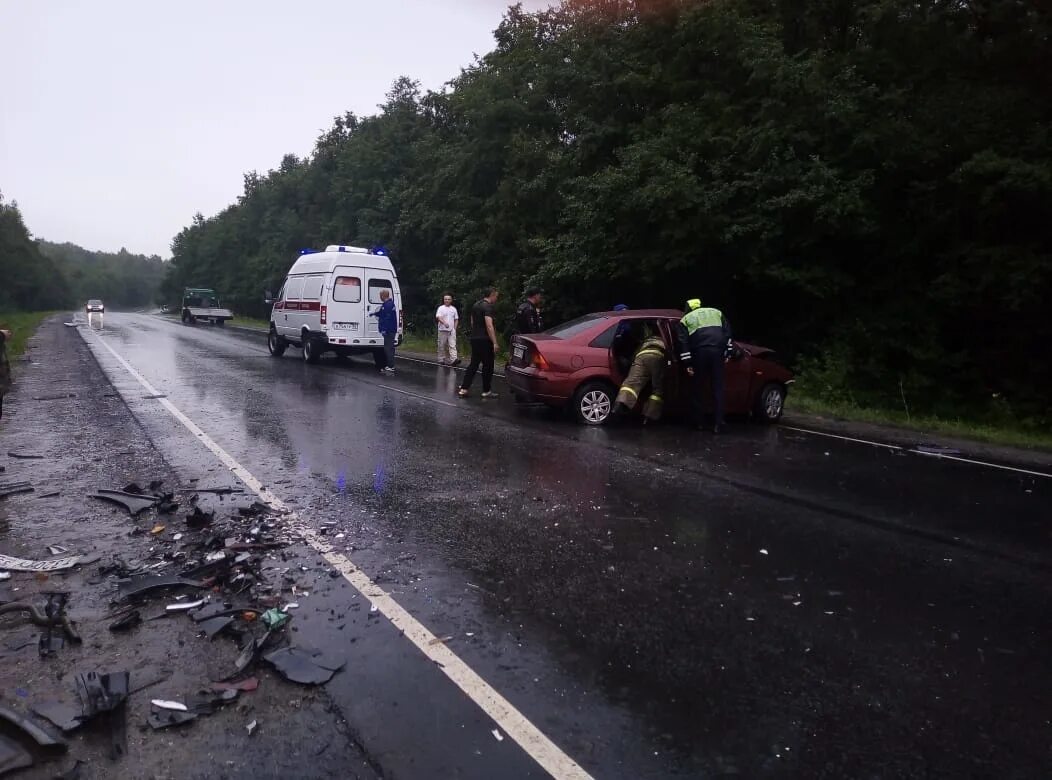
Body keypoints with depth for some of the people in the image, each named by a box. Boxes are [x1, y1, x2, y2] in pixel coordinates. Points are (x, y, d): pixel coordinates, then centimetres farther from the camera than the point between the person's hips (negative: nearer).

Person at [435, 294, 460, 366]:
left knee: (452, 345, -10)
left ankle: (453, 360, -20)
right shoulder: (441, 308, 0)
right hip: (442, 330, -2)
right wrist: (444, 323, -33)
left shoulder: (453, 309, 13)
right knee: (442, 346, 4)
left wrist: (455, 328, 6)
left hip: (451, 330, 2)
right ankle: (441, 360, 14)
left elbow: (456, 319, 18)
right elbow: (438, 317, -16)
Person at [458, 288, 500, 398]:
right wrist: (495, 343, -22)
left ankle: (464, 389, 6)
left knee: (473, 364, 10)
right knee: (487, 366, 1)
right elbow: (489, 326, -22)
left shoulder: (476, 305, 15)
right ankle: (486, 391, 8)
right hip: (484, 340, -9)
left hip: (474, 339, 9)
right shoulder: (488, 307, -14)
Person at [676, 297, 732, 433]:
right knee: (718, 388, 5)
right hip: (717, 351, 2)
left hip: (700, 352, -2)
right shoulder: (716, 312, 25)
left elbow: (683, 342, 4)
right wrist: (726, 353, 15)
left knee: (697, 389, 11)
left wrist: (687, 363, 2)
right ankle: (718, 424, 0)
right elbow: (727, 332, 15)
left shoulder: (685, 319, 17)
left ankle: (698, 422, 14)